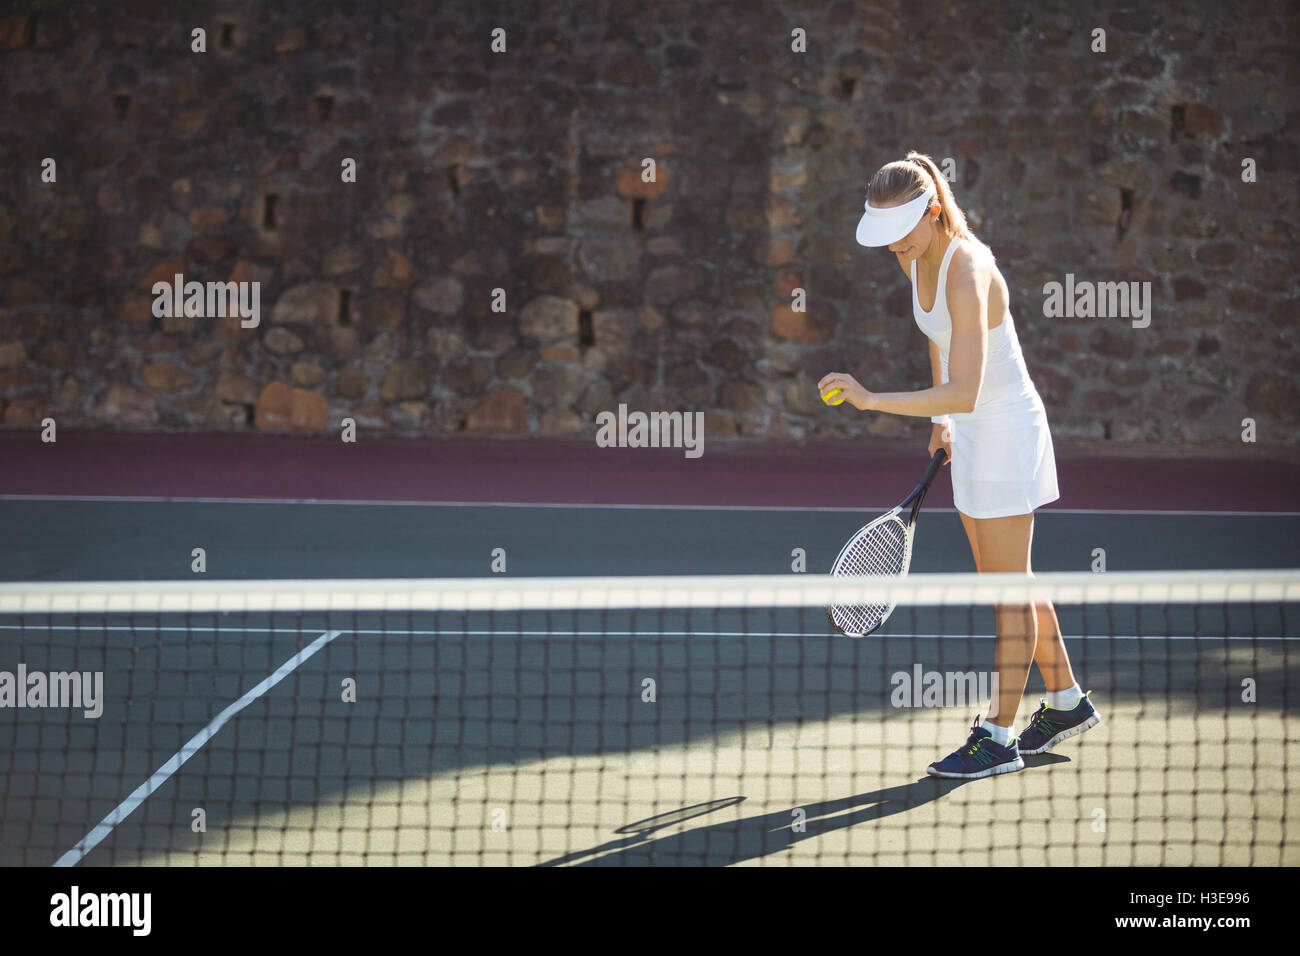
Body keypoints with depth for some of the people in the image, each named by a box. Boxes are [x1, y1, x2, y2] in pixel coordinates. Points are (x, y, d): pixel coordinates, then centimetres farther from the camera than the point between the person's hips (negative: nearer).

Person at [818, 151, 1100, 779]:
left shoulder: (968, 273, -28)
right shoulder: (914, 257, -1)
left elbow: (964, 393, -35)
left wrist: (873, 401, -40)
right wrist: (940, 417, 18)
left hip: (1007, 430, -9)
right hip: (968, 431, 9)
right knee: (1003, 582, 16)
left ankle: (998, 738, 2)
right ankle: (1066, 702, 29)